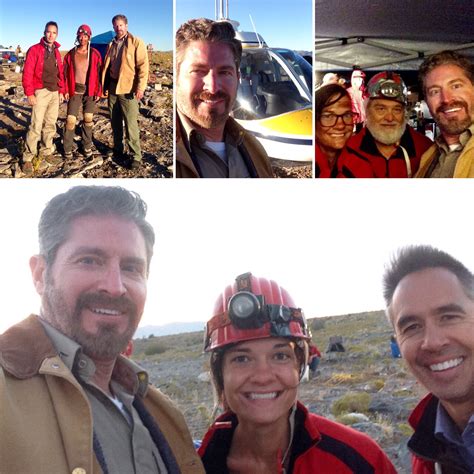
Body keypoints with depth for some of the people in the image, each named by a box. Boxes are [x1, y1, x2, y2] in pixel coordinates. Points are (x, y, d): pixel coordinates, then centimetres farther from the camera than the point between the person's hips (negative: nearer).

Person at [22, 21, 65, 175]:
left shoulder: (56, 52, 14)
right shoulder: (35, 50, -5)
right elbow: (27, 73, -9)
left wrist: (61, 91, 15)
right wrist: (29, 93, -14)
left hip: (55, 92, 6)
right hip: (41, 92, -6)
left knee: (50, 124, 9)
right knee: (36, 126, -11)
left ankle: (46, 151, 19)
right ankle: (28, 158, -8)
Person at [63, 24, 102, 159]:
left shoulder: (94, 54, 0)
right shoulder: (71, 54, 2)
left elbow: (99, 73, 0)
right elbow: (65, 73, 4)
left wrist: (98, 91, -5)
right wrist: (65, 90, -2)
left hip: (90, 92, 0)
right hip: (74, 91, 0)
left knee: (88, 120, 9)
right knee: (70, 120, -5)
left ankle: (87, 147, 21)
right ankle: (67, 149, 3)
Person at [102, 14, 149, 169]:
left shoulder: (136, 43, -5)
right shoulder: (112, 45, 14)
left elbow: (143, 66, -10)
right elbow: (106, 66, 19)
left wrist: (140, 87, -17)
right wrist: (104, 85, 15)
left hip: (128, 90, -6)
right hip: (113, 88, 6)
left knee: (131, 124, -9)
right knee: (115, 122, 13)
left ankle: (136, 156, -4)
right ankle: (118, 150, 25)